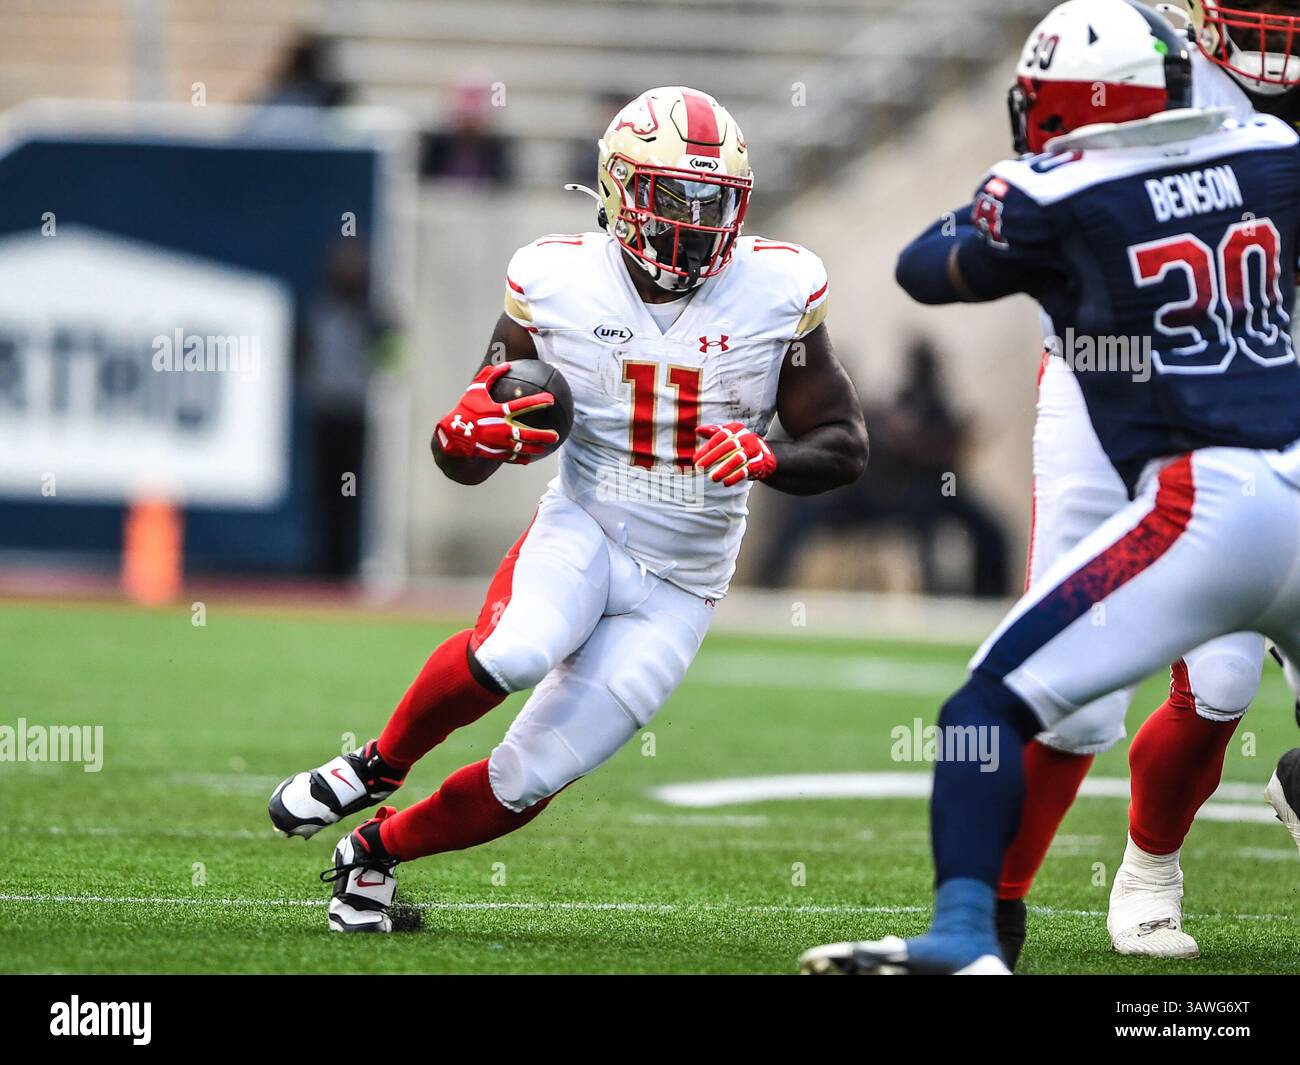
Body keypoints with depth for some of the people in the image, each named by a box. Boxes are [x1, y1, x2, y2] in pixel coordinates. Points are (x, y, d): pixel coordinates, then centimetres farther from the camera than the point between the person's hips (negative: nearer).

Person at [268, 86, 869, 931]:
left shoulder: (776, 295, -6)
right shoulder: (560, 284, -6)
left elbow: (847, 447, 0)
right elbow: (464, 463, 1)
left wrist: (770, 457, -22)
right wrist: (470, 435, -25)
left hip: (676, 592, 1)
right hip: (581, 533, -1)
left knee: (529, 781, -6)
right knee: (511, 650, -36)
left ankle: (376, 849, 22)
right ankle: (377, 768, -8)